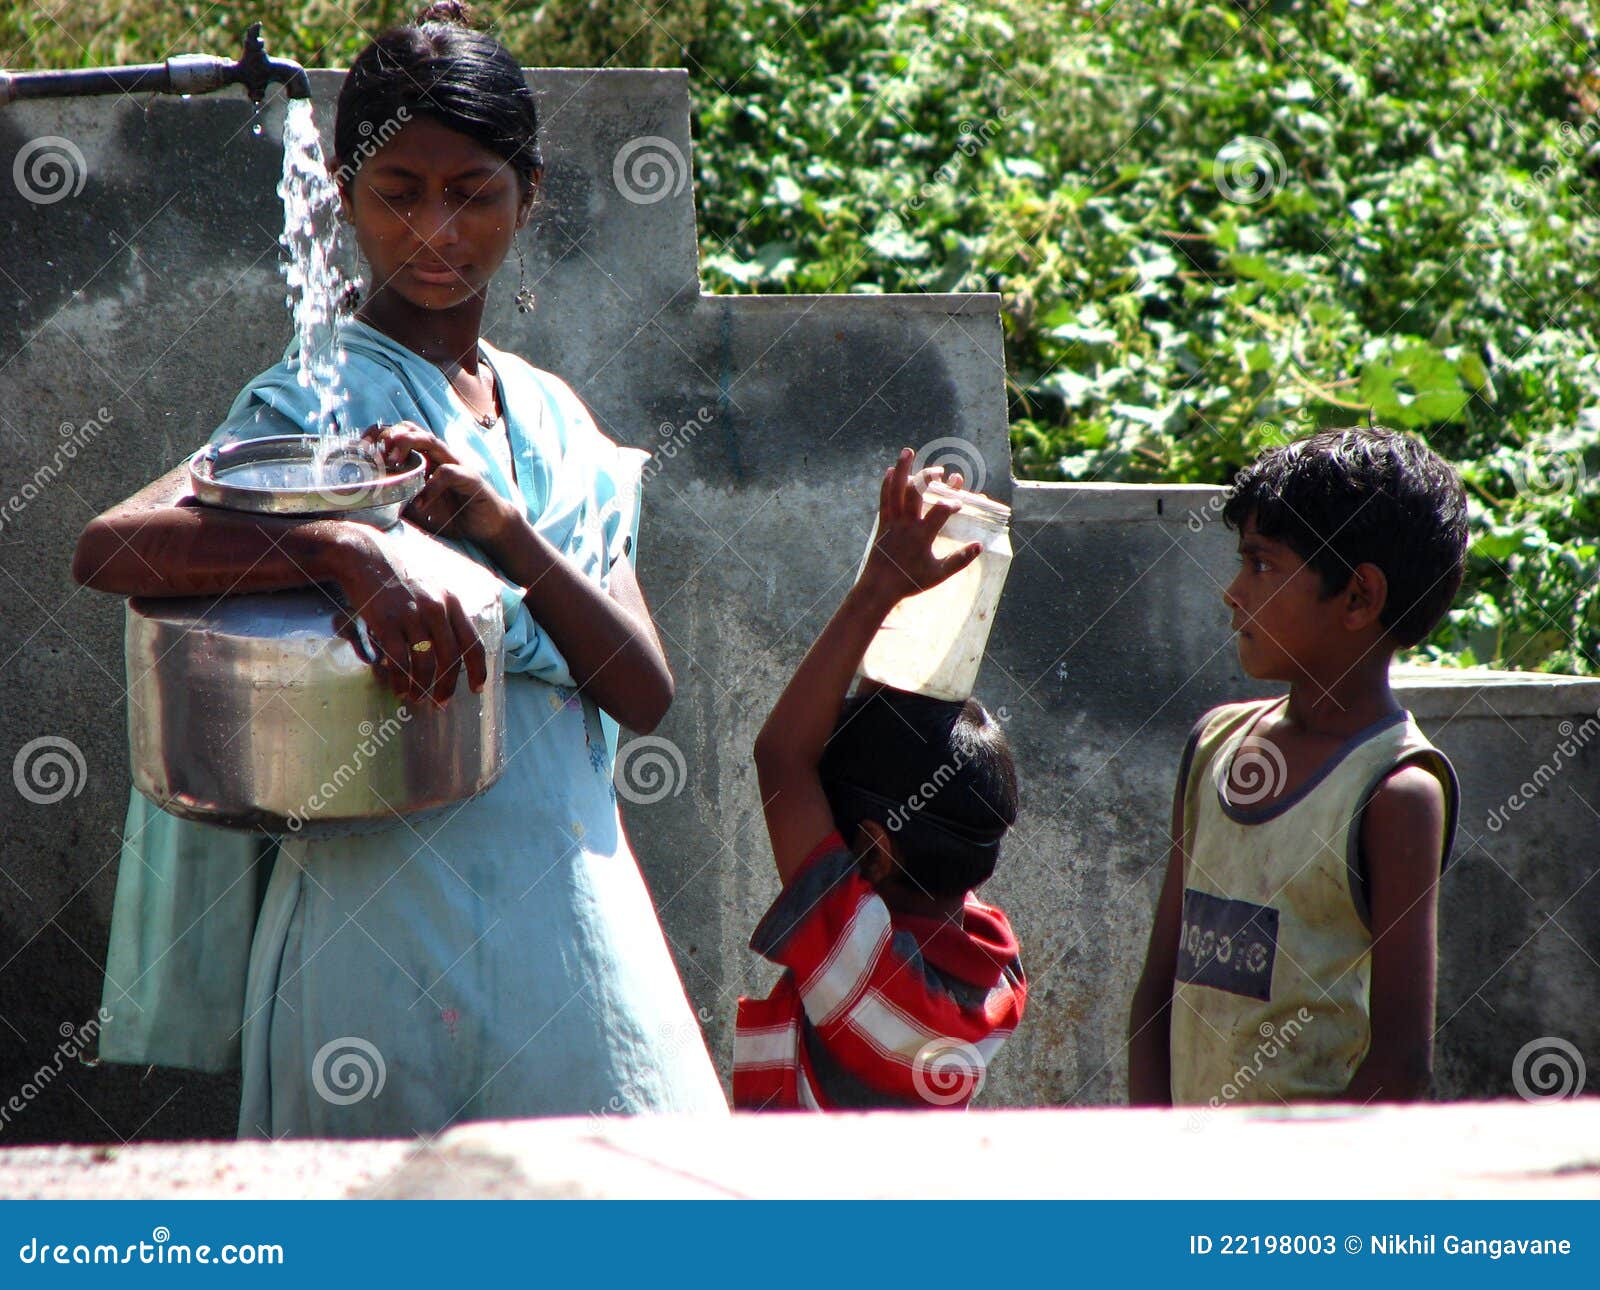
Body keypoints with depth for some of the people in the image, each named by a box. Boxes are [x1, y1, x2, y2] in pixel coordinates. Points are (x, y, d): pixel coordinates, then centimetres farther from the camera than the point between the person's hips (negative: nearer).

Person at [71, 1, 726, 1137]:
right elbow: (108, 547, -21)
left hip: (572, 911, 5)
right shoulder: (313, 400, -3)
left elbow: (645, 692, 4)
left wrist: (503, 529, -11)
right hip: (392, 916, -5)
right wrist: (353, 551, -32)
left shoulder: (553, 420, 14)